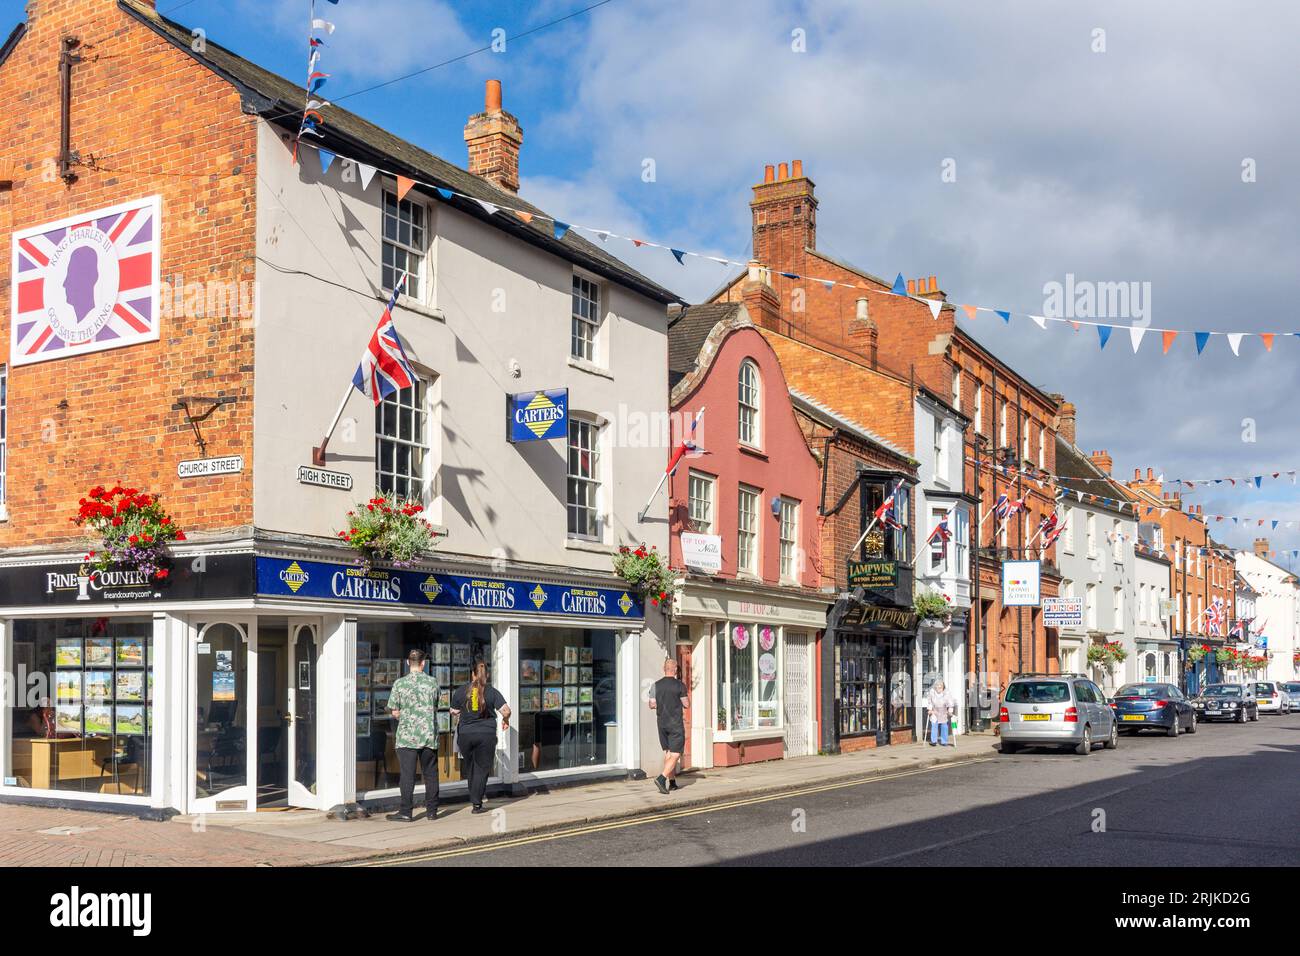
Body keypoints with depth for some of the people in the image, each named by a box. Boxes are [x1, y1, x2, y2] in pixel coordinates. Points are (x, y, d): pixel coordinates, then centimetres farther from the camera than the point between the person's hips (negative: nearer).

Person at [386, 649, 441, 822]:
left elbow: (394, 712, -2)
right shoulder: (433, 682, 1)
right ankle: (431, 811, 15)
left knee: (407, 775, 0)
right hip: (429, 736, 2)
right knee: (430, 775, 10)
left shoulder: (400, 683, -5)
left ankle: (406, 812, 0)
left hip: (407, 735, -2)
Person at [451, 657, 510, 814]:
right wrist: (505, 721, 11)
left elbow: (454, 712, 7)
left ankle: (475, 799, 23)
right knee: (481, 769, 4)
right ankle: (477, 804, 0)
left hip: (465, 734, 2)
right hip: (486, 734, -1)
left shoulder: (461, 691, 0)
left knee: (470, 769, 17)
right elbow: (506, 711, -10)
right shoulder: (492, 692, -4)